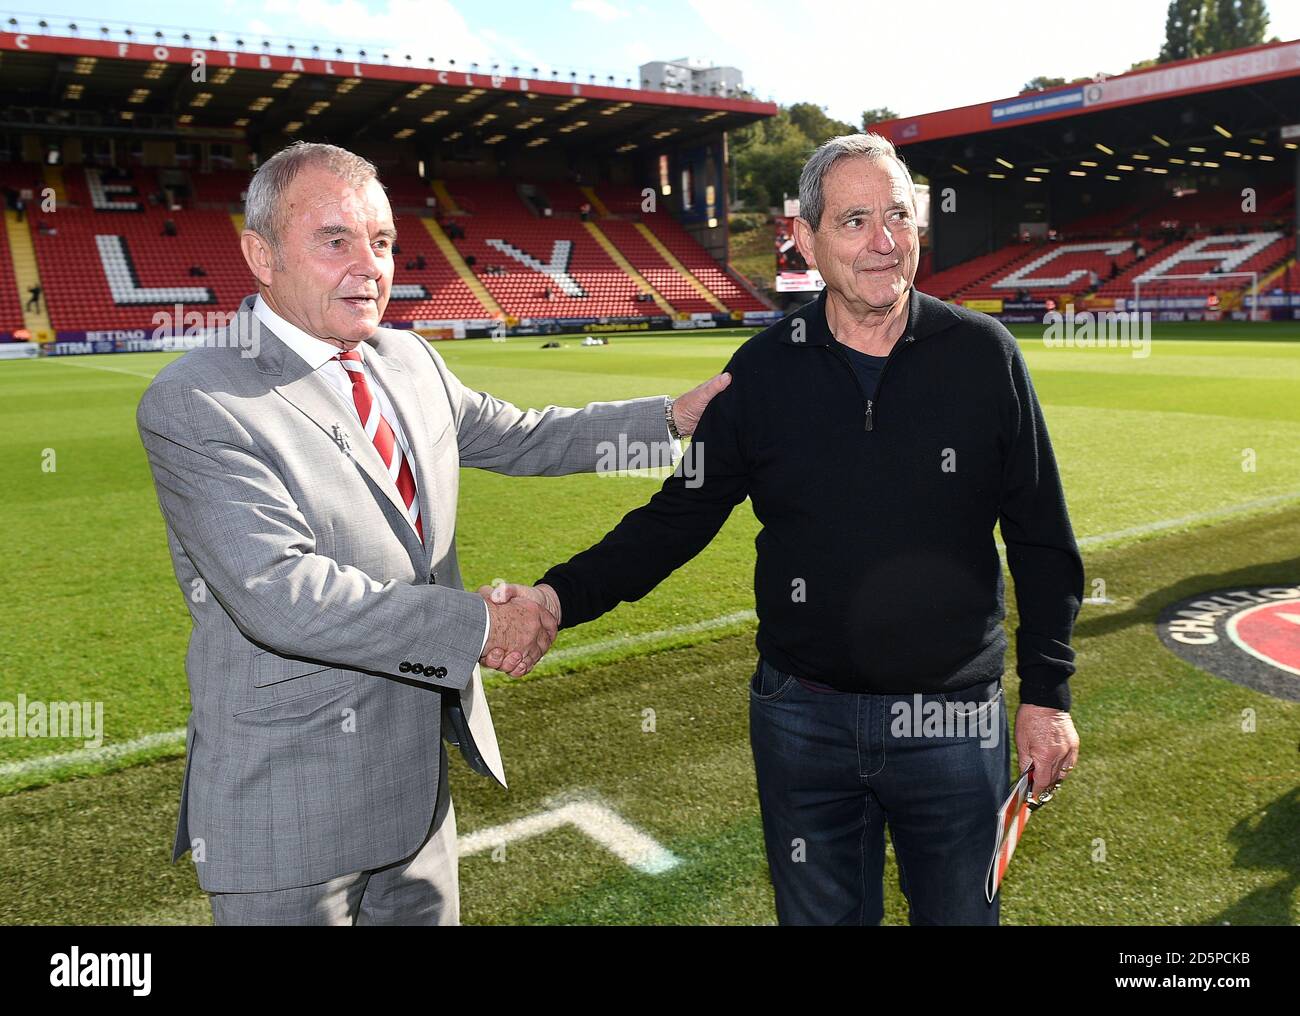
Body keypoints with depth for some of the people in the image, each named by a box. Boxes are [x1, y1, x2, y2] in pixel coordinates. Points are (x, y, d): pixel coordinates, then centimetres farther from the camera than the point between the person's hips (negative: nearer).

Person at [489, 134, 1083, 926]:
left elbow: (1042, 544, 0)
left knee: (960, 911, 18)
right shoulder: (765, 370, -4)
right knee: (821, 912, 19)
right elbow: (679, 517, -3)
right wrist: (561, 595, -16)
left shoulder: (984, 355, -5)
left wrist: (1049, 693, -1)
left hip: (955, 724, 0)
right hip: (803, 720, 1)